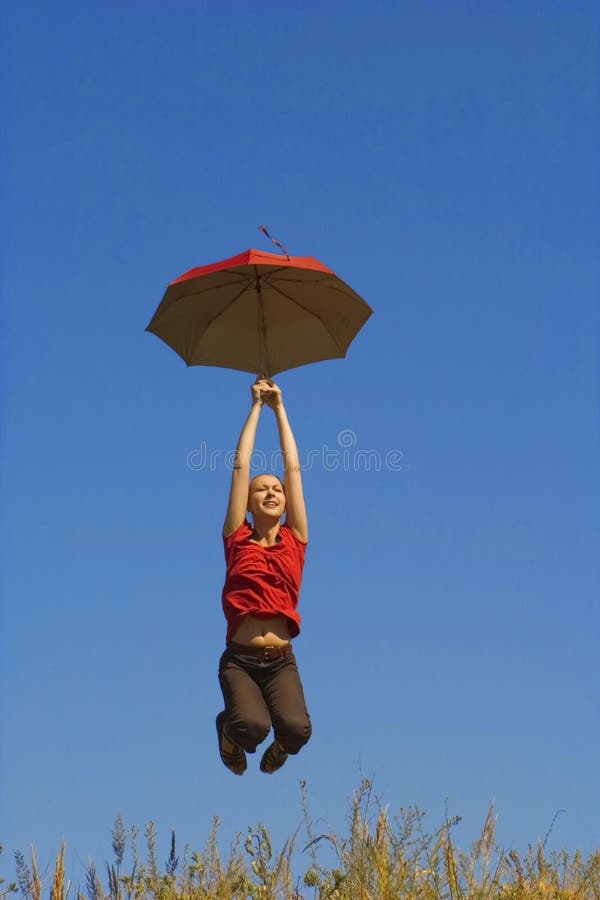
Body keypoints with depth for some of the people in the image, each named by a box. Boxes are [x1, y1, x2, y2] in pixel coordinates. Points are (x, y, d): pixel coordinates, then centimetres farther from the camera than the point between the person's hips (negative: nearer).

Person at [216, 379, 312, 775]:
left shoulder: (294, 540, 11)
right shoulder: (238, 540, 7)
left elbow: (294, 468, 13)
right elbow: (241, 466, 8)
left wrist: (279, 407, 18)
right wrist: (257, 406, 15)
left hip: (281, 661, 2)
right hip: (239, 659, -1)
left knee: (298, 728, -26)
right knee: (251, 725, -29)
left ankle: (278, 746, 13)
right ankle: (230, 729, 10)